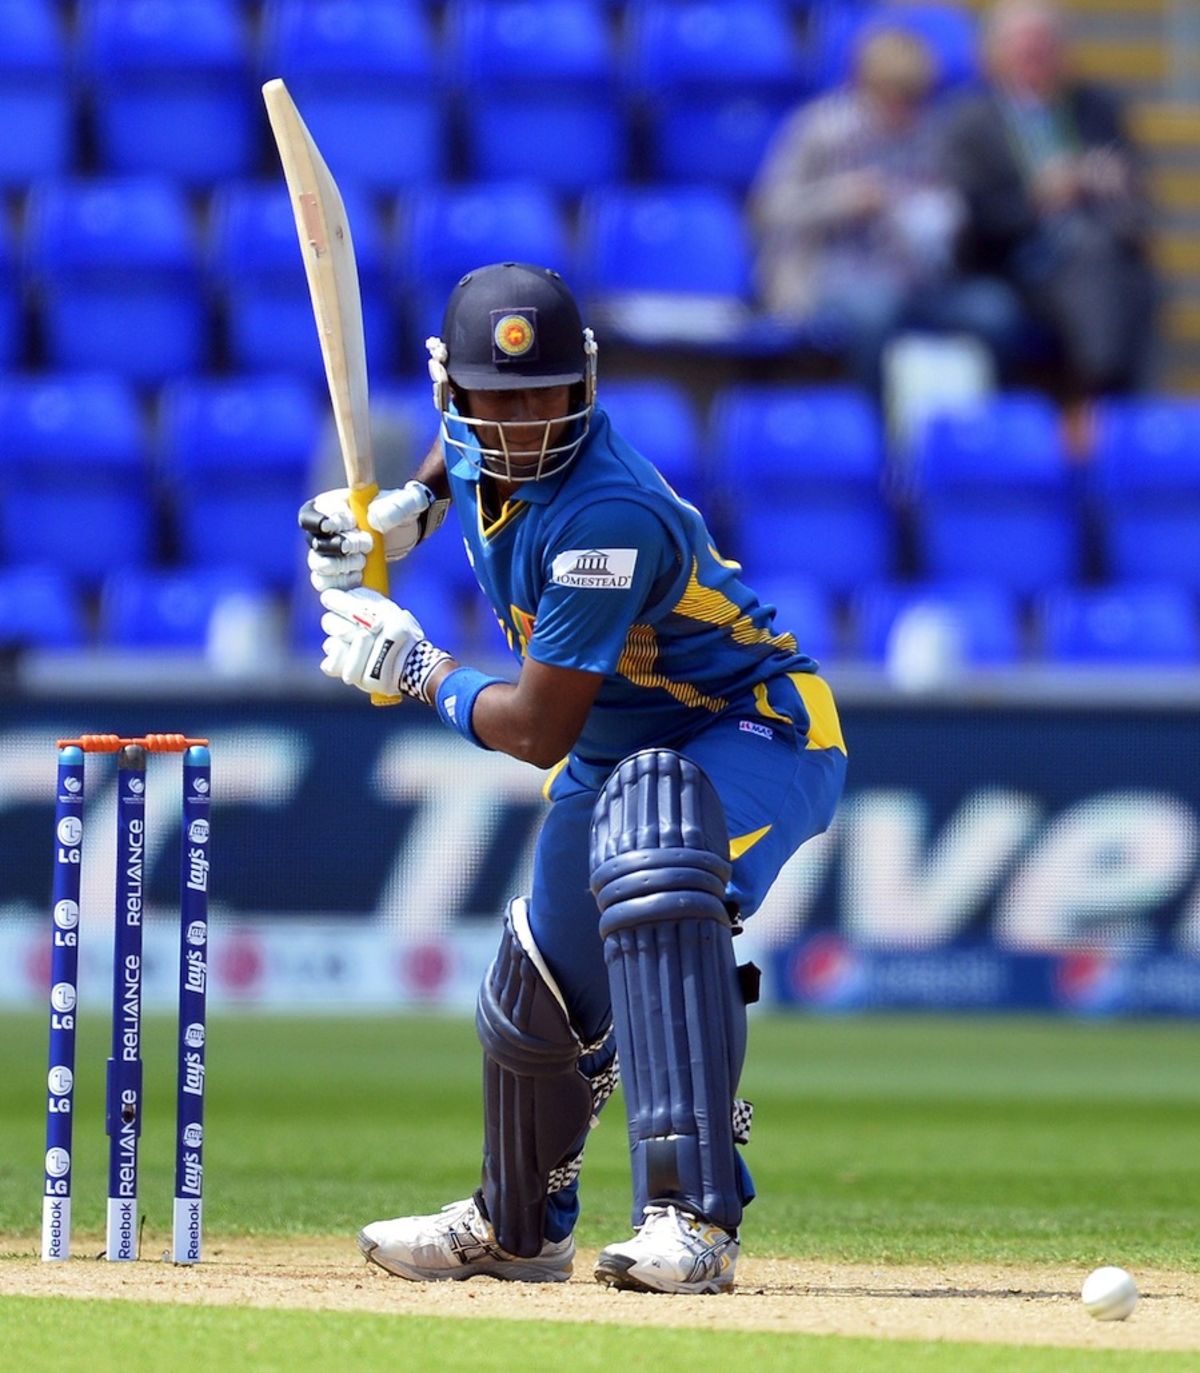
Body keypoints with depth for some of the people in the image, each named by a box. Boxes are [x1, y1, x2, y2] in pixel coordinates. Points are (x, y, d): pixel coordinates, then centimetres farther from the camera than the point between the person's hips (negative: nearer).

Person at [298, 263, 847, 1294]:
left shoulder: (608, 516, -34)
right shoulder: (478, 439, -9)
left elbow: (537, 731, -28)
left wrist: (418, 671, -13)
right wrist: (410, 506, 2)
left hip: (758, 733, -9)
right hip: (614, 756, 9)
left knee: (648, 860, -40)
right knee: (540, 992, 19)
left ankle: (694, 1217, -47)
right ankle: (519, 1229, 49)